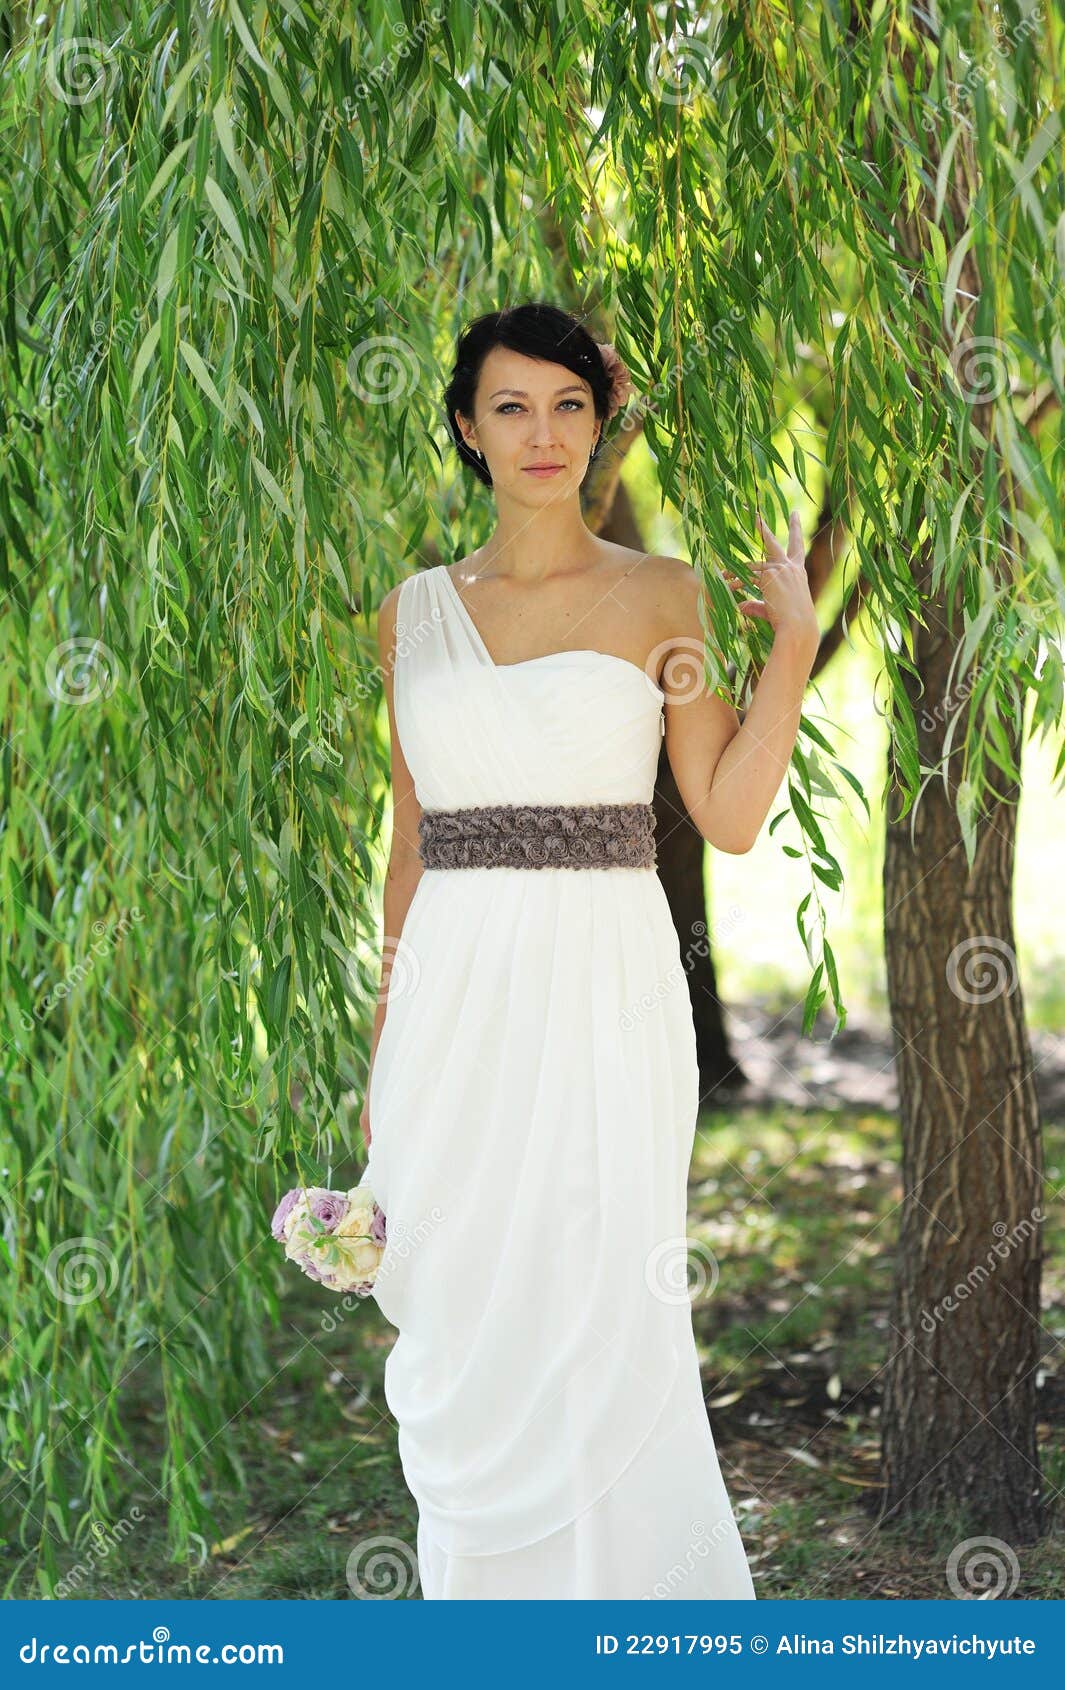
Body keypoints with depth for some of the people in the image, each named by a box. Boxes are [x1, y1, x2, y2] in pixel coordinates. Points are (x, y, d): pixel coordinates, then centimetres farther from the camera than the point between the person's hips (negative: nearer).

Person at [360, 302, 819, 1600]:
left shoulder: (662, 595, 2)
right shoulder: (415, 611, 10)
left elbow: (730, 818, -4)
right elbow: (410, 843, 14)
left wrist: (794, 641, -10)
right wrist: (382, 1043, 13)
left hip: (604, 991, -3)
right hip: (456, 996, 3)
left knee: (604, 1322, -2)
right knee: (461, 1323, 6)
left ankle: (625, 1593, 13)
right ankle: (481, 1591, 21)